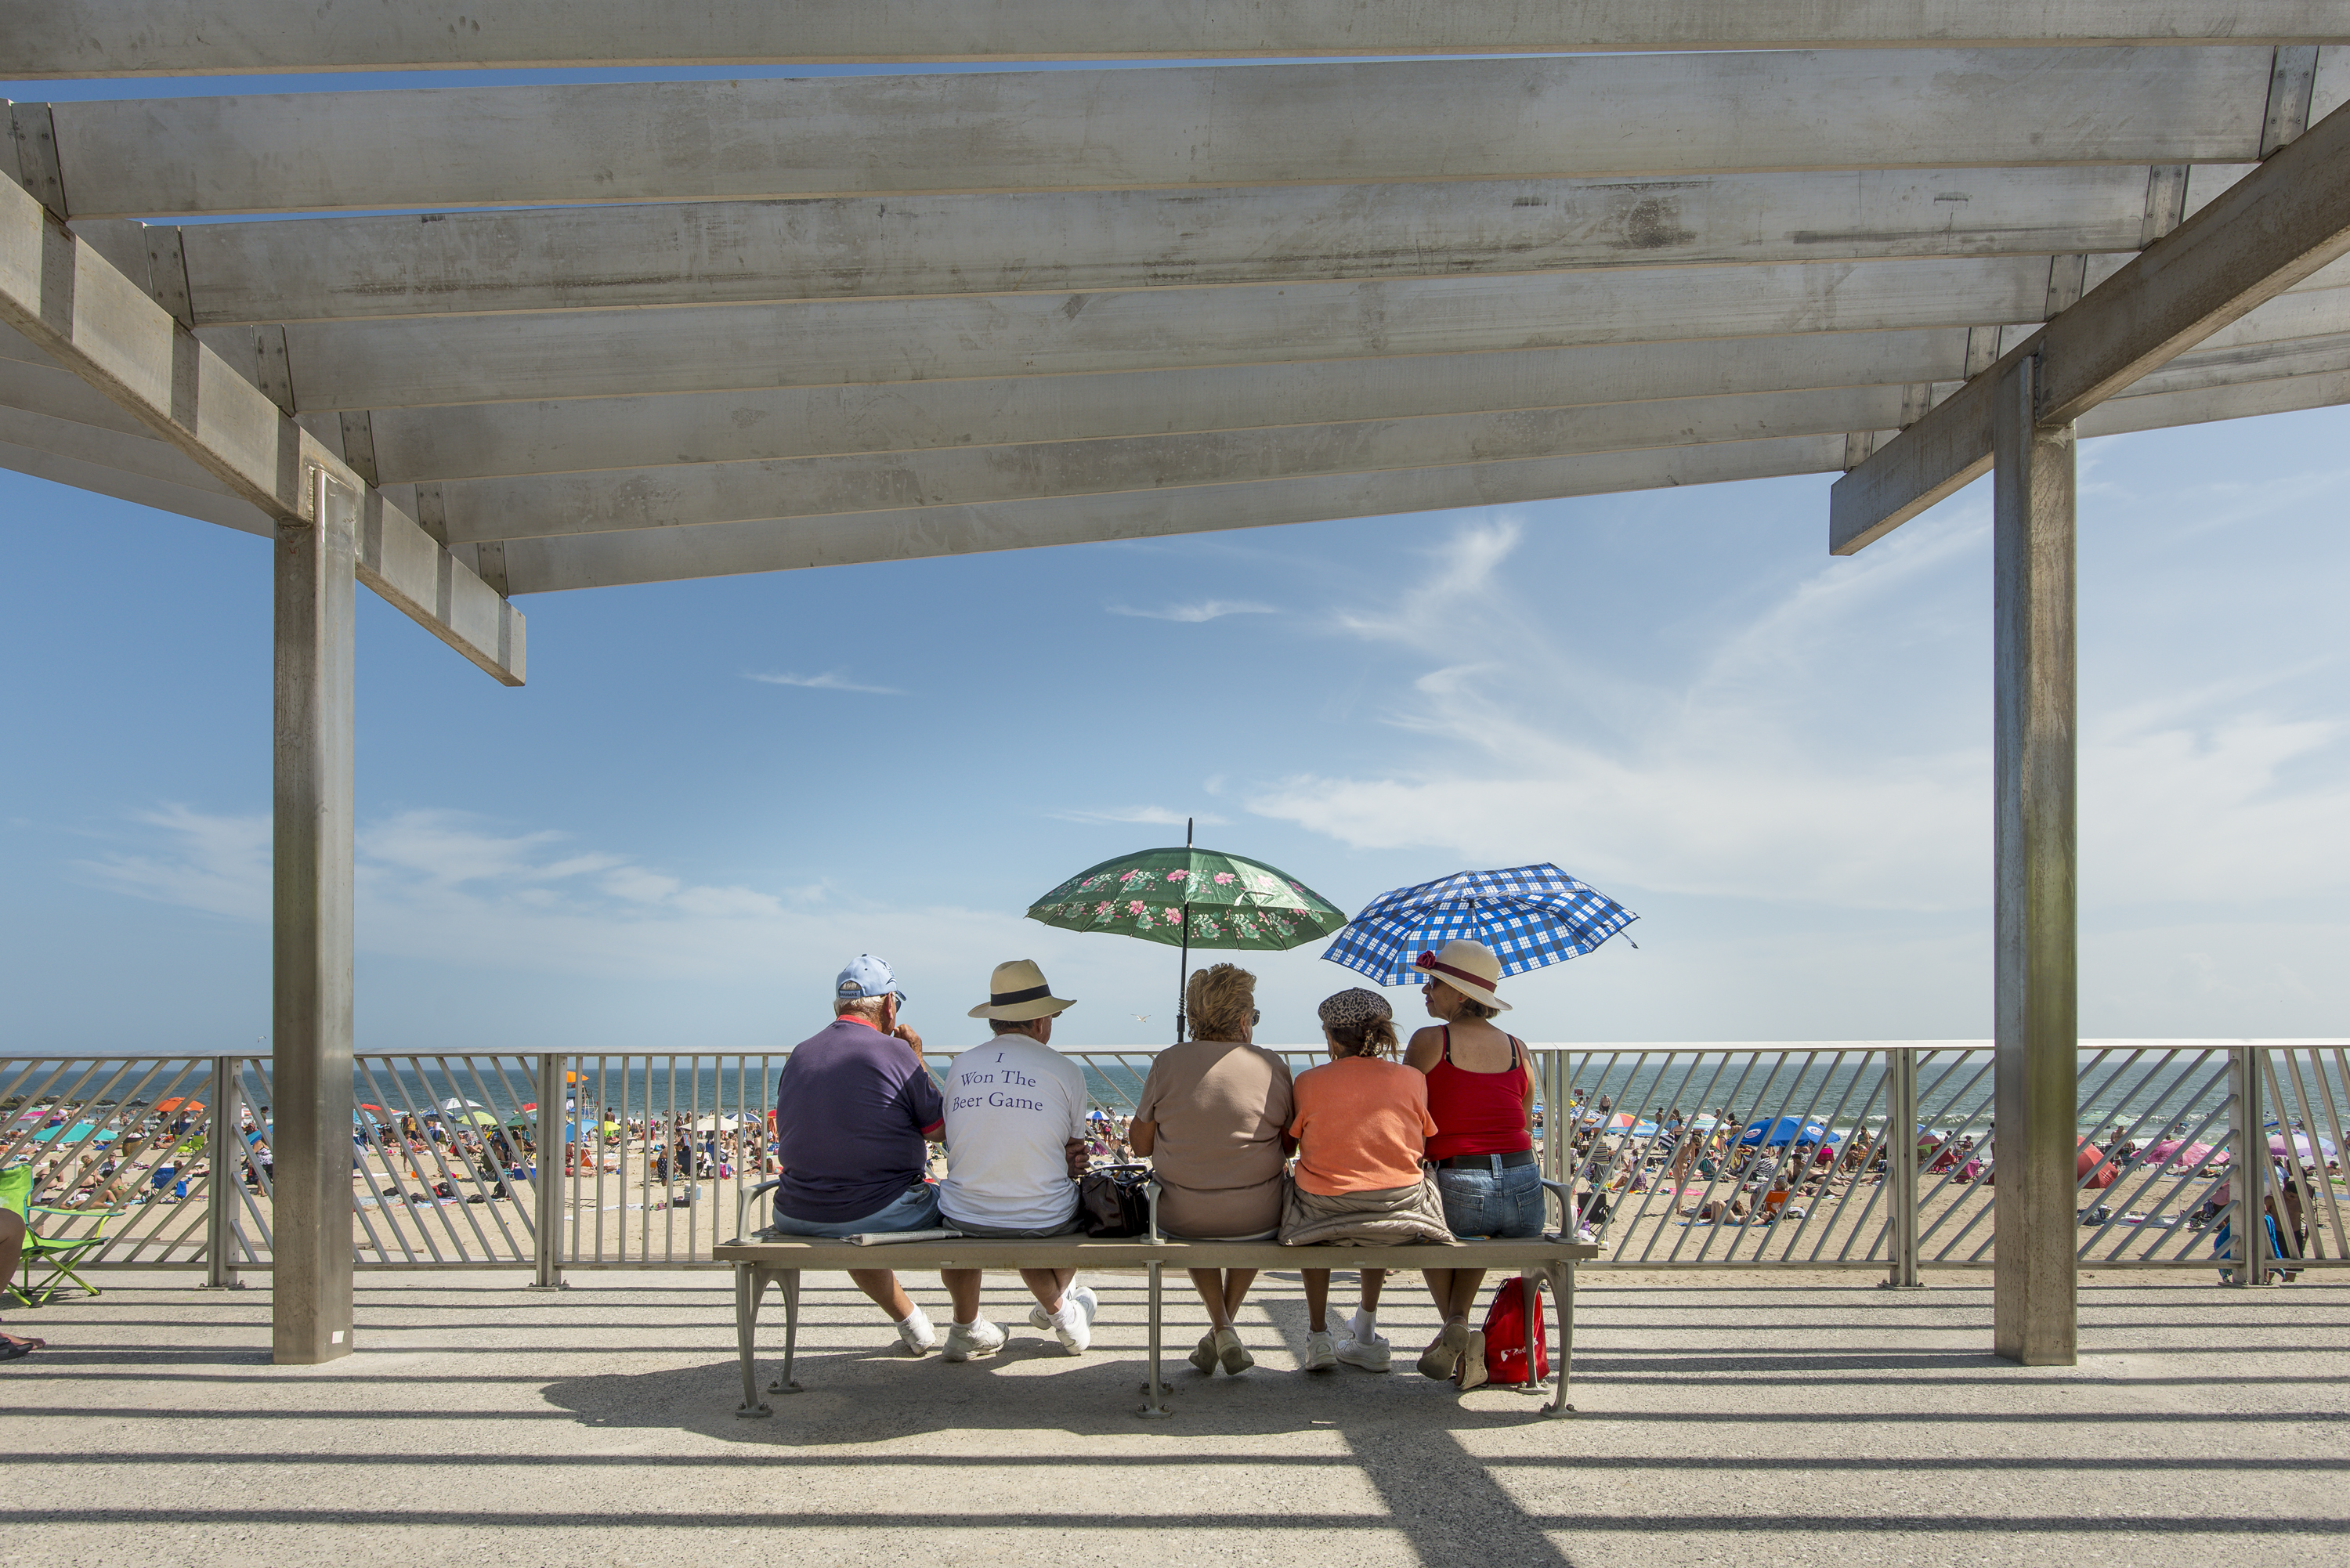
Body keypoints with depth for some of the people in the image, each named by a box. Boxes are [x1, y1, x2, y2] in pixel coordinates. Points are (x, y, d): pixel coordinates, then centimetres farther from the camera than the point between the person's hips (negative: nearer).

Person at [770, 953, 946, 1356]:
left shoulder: (799, 1055, 5)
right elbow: (940, 1127, -1)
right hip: (880, 1216, -5)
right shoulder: (895, 1052, -11)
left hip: (796, 1219, 5)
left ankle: (910, 1321, 43)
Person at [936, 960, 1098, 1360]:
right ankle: (1059, 1308, 42)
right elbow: (1075, 1153, 4)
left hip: (966, 1221, 2)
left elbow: (958, 1145, 11)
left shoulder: (959, 1067, 1)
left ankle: (965, 1327, 39)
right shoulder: (1066, 1071, -7)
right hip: (1045, 1223, -2)